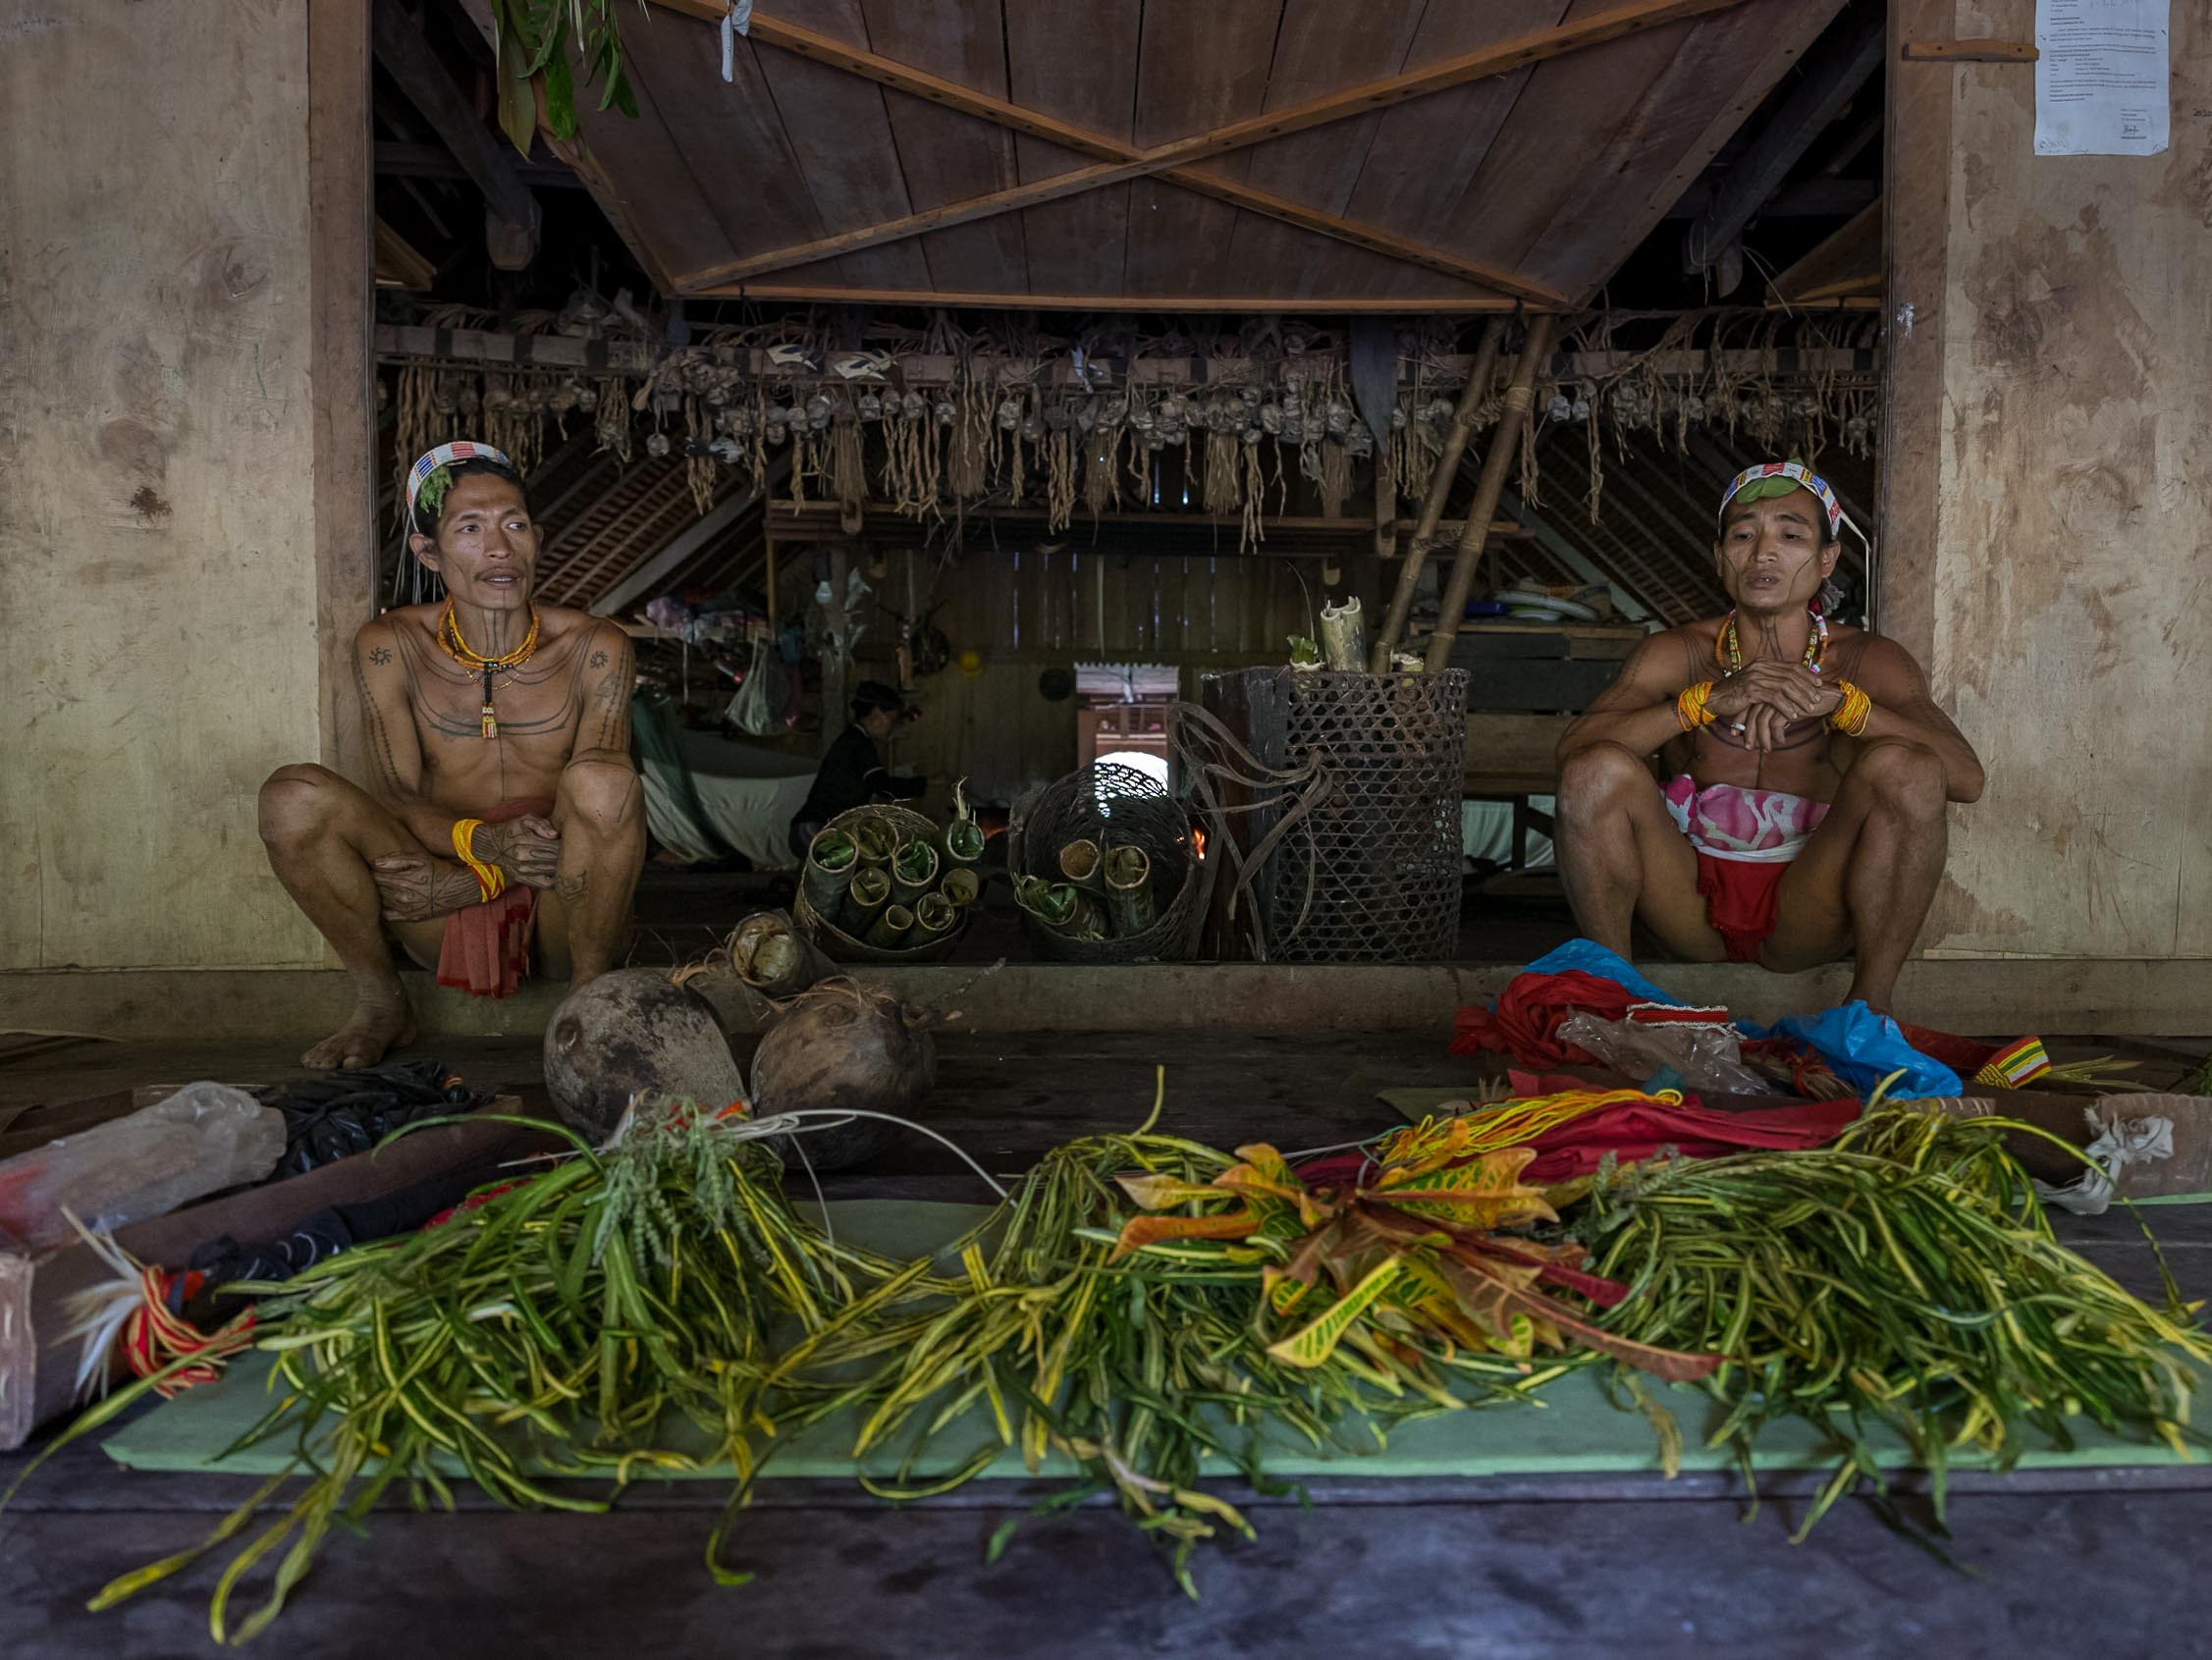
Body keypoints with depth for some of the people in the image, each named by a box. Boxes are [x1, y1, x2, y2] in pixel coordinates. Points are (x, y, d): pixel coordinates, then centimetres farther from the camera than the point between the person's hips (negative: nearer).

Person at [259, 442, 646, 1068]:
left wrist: (470, 880, -18)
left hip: (562, 921, -1)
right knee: (291, 797, -20)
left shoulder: (594, 649, -4)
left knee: (602, 777, -31)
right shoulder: (389, 647, 1)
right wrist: (485, 842, -28)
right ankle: (380, 1003, -1)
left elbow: (603, 809, -8)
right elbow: (395, 797, -5)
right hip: (446, 925, 2)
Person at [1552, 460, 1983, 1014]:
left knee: (1905, 767, -23)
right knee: (1596, 771, -23)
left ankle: (1870, 1010, -15)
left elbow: (1966, 777, -14)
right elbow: (1572, 750, -16)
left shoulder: (1866, 662, 1)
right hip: (1692, 904, 0)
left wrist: (1838, 700, -26)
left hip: (1807, 913, 0)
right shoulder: (1678, 654, 1)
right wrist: (1712, 698, -27)